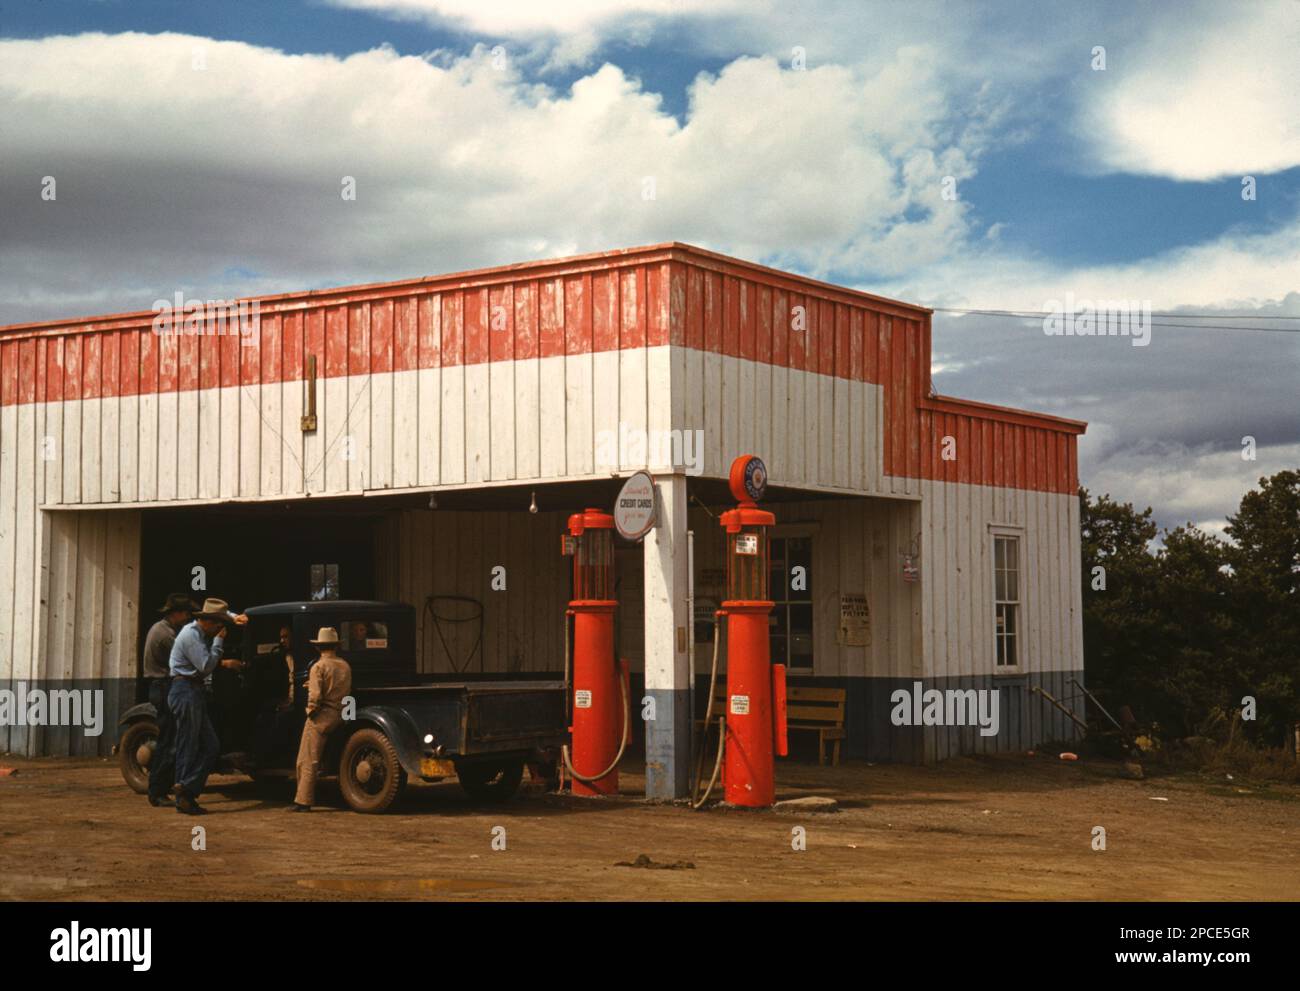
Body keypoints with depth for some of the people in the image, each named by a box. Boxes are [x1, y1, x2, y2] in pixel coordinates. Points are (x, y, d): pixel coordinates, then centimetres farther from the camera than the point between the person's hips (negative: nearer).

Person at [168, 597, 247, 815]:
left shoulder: (201, 632, 15)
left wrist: (234, 617, 15)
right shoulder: (191, 635, -14)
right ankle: (184, 796, -6)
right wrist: (219, 640, -11)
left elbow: (222, 613, 35)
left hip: (195, 692, 10)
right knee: (188, 747, -8)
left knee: (210, 746, 6)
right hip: (186, 690, -10)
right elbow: (206, 667, -17)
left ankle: (187, 792, 6)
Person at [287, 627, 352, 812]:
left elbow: (315, 695, -21)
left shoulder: (319, 667, -11)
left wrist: (310, 709, -2)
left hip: (321, 716, -7)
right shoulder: (345, 666, 8)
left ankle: (303, 801, -5)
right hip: (339, 716, 7)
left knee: (308, 762, -3)